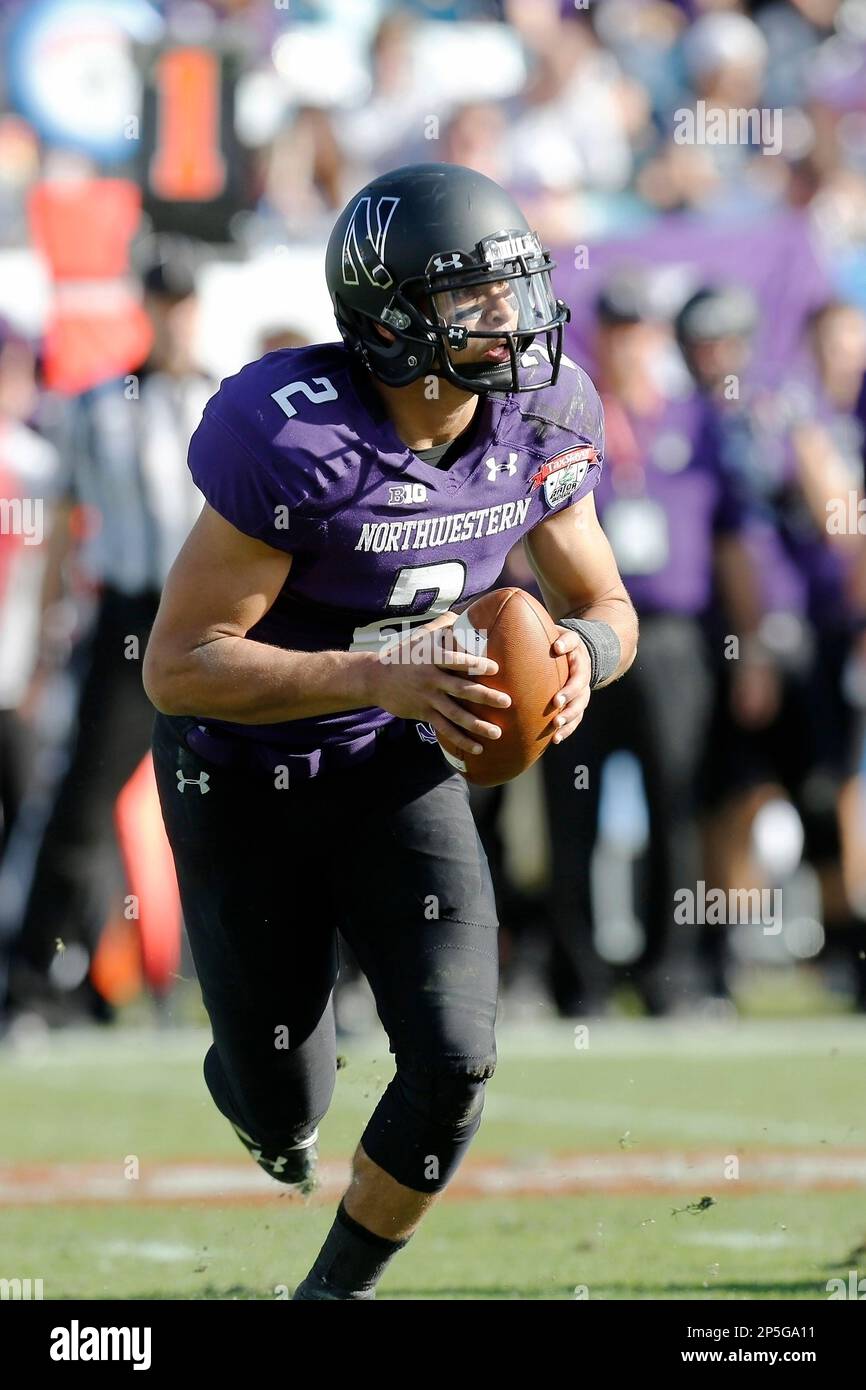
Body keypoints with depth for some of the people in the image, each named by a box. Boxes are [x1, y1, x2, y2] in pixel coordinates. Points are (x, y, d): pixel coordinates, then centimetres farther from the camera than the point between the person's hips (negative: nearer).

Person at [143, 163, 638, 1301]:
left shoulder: (542, 423, -11)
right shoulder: (295, 439, -30)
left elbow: (604, 603, 5)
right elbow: (179, 666, -28)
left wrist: (583, 649, -21)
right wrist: (386, 678, -38)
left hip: (398, 772, 4)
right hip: (244, 779, -4)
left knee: (455, 1063, -12)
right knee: (285, 1116, 5)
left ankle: (339, 1288, 14)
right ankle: (275, 1100, 46)